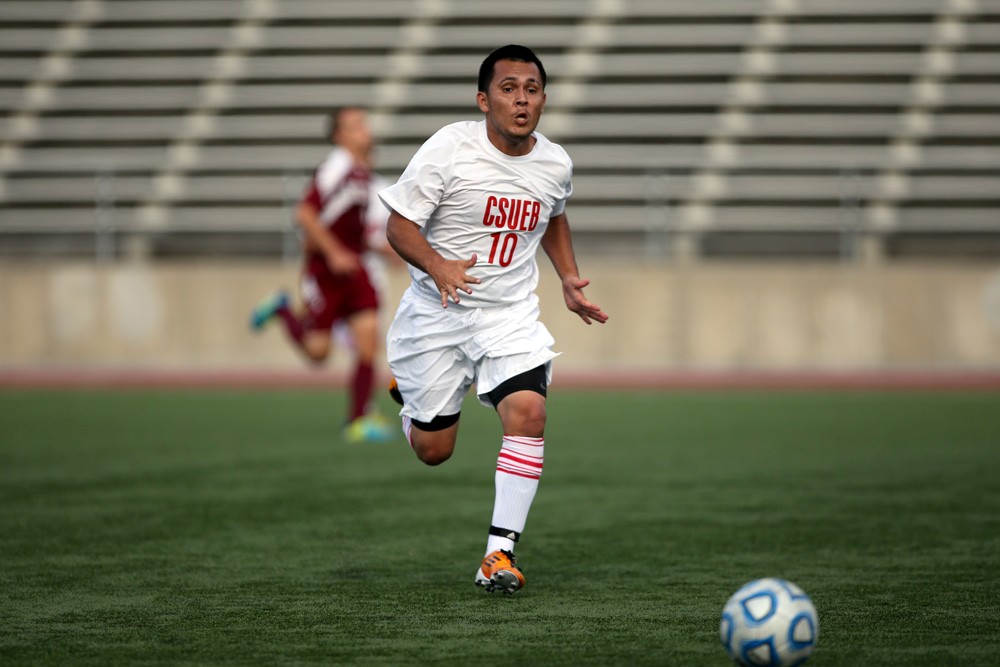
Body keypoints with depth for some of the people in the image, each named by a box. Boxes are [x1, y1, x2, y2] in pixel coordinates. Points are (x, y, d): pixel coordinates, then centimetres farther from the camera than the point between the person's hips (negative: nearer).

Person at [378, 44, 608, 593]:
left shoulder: (555, 163, 0)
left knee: (528, 411, -24)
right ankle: (406, 389, 42)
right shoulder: (449, 148, -15)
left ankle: (499, 552, -17)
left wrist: (569, 280, 9)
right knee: (432, 451, 5)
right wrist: (438, 266, -31)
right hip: (439, 312, -2)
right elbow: (399, 226, -13)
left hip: (512, 315, 2)